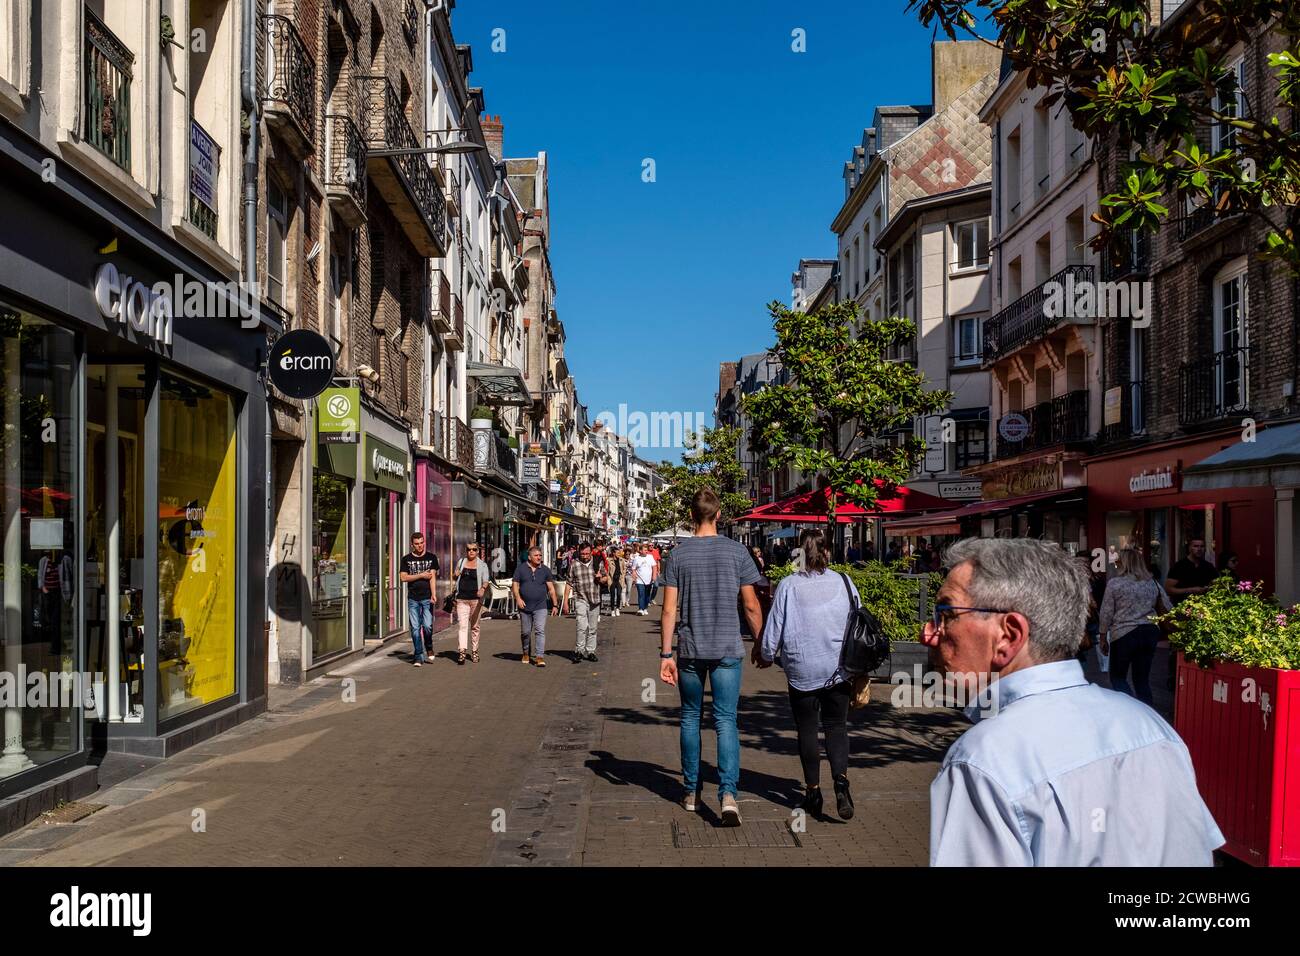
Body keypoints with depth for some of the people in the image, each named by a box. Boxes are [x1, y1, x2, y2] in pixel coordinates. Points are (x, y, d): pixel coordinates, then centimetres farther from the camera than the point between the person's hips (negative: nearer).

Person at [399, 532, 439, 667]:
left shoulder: (431, 557, 6)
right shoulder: (406, 559, 8)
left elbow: (432, 577, -3)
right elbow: (403, 577, -1)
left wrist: (433, 595, -13)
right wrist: (421, 575, -7)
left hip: (427, 598, -1)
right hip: (413, 599, 1)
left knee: (427, 626, -9)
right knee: (415, 628, 0)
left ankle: (429, 648, 19)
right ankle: (419, 656, 7)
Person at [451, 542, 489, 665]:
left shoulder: (482, 565, 4)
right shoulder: (461, 562, 12)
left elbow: (486, 580, -8)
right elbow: (456, 577, 26)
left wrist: (483, 588, -30)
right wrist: (456, 574, 2)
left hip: (476, 599, -1)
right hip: (462, 599, 1)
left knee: (474, 626, 8)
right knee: (462, 625, -11)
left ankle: (474, 651, 20)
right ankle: (461, 651, -21)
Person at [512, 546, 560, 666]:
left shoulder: (545, 570, 5)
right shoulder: (521, 569, 2)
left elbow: (551, 588, 7)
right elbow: (515, 585, 1)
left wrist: (555, 605, 3)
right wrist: (518, 598, -15)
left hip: (540, 607, -1)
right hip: (525, 606, 1)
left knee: (540, 631, -12)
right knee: (525, 632, 11)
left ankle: (539, 657, -14)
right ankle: (526, 653, 32)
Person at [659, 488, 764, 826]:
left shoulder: (679, 553, -1)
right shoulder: (736, 551, -2)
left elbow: (669, 609, -4)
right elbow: (751, 606, 0)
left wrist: (665, 654, 0)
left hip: (690, 650, 1)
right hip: (728, 649, -1)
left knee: (690, 718, 14)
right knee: (726, 721, 0)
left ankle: (691, 791, 23)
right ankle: (728, 792, -15)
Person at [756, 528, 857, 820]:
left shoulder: (788, 585, -8)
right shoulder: (844, 582, -1)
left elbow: (774, 628, -3)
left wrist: (766, 656, 16)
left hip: (802, 670, -1)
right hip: (839, 669, 2)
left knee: (807, 729, 11)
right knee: (836, 725, 10)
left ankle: (813, 791, 14)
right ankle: (841, 779, -12)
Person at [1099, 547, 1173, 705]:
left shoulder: (1114, 583, -6)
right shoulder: (1153, 584, 7)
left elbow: (1106, 613, -5)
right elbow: (1169, 609, 10)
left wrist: (1103, 638, 3)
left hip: (1124, 634, -5)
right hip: (1150, 632, 5)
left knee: (1117, 677, 7)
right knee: (1142, 679, 13)